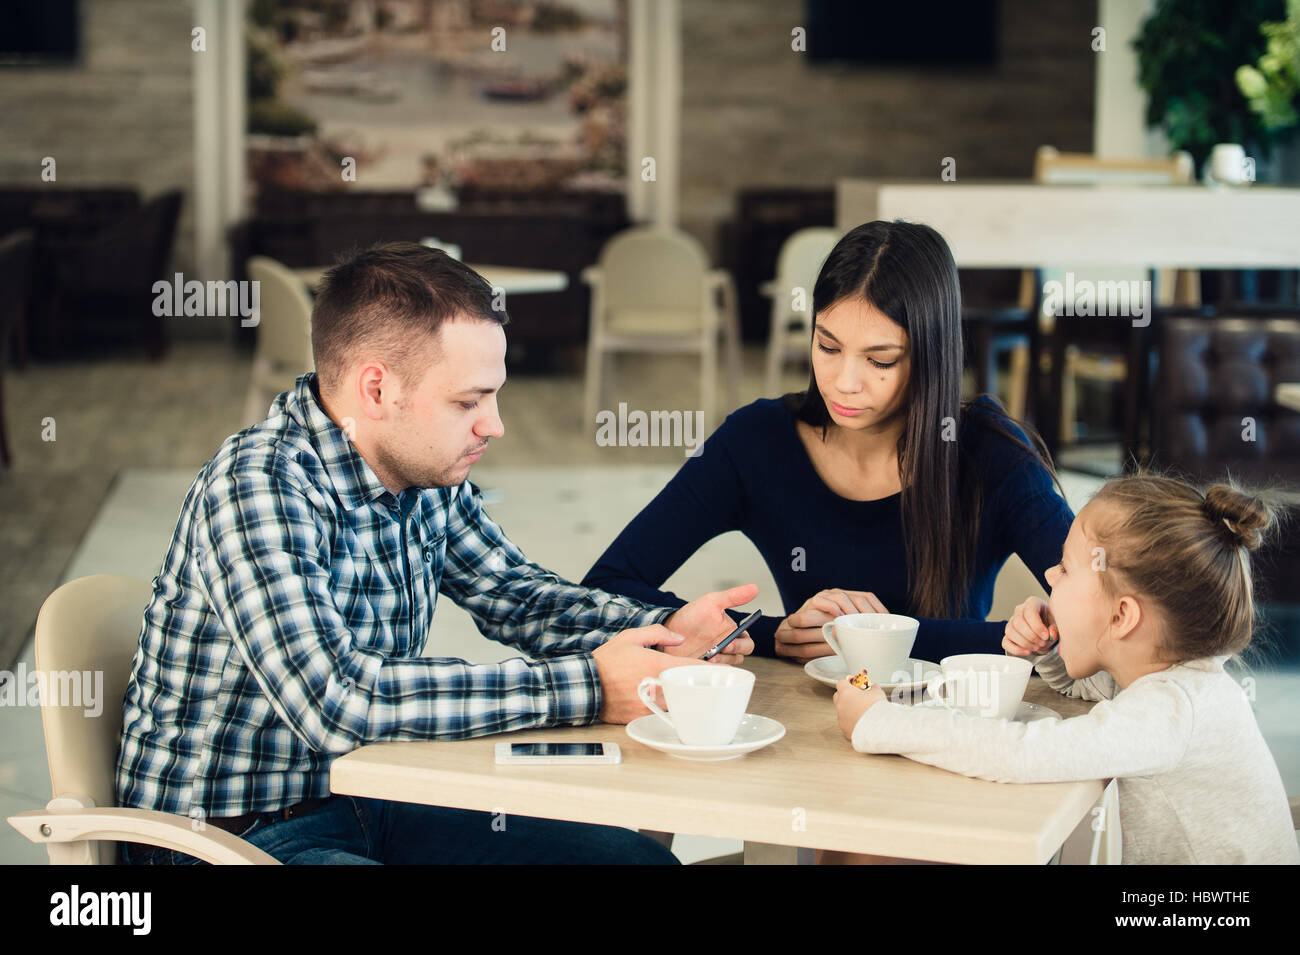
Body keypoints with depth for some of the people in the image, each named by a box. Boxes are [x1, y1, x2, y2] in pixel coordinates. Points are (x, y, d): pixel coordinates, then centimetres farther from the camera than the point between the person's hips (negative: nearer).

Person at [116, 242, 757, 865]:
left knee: (639, 857, 1)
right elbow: (335, 699, -33)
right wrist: (585, 686, -29)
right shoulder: (258, 486, -23)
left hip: (366, 800, 8)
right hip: (227, 837, -8)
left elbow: (514, 593, 15)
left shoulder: (426, 474, 0)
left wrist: (662, 631, -4)